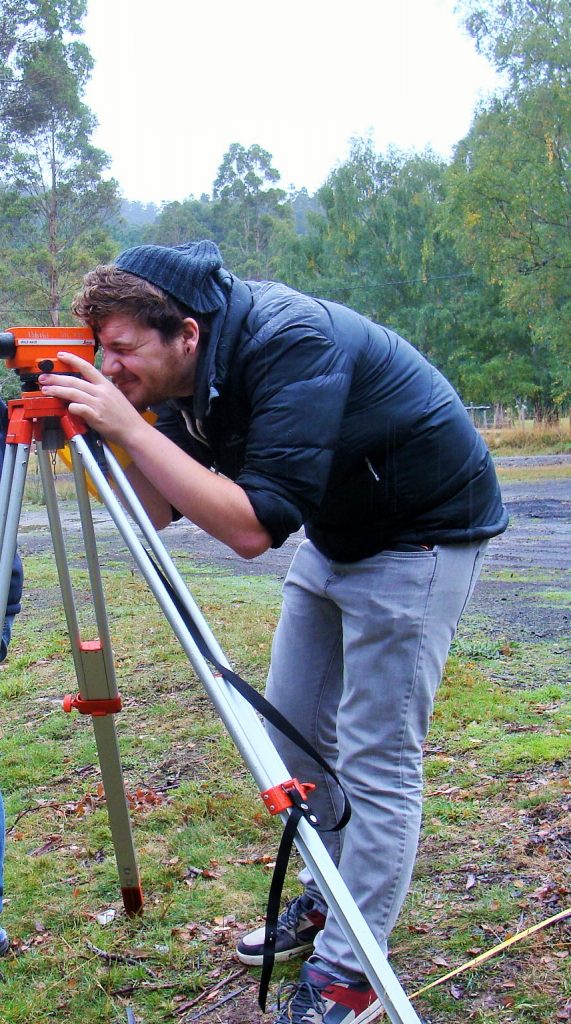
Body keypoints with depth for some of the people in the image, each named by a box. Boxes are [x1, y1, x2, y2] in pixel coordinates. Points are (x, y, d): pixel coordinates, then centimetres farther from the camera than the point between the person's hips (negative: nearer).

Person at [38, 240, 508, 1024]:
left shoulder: (291, 340, -31)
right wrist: (103, 425, -15)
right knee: (292, 731, 13)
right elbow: (161, 509, -1)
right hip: (335, 533, 9)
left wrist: (130, 427, -36)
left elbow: (254, 527, -37)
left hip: (424, 533, -9)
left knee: (374, 761, -6)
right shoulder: (196, 378, -5)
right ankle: (328, 903, 32)